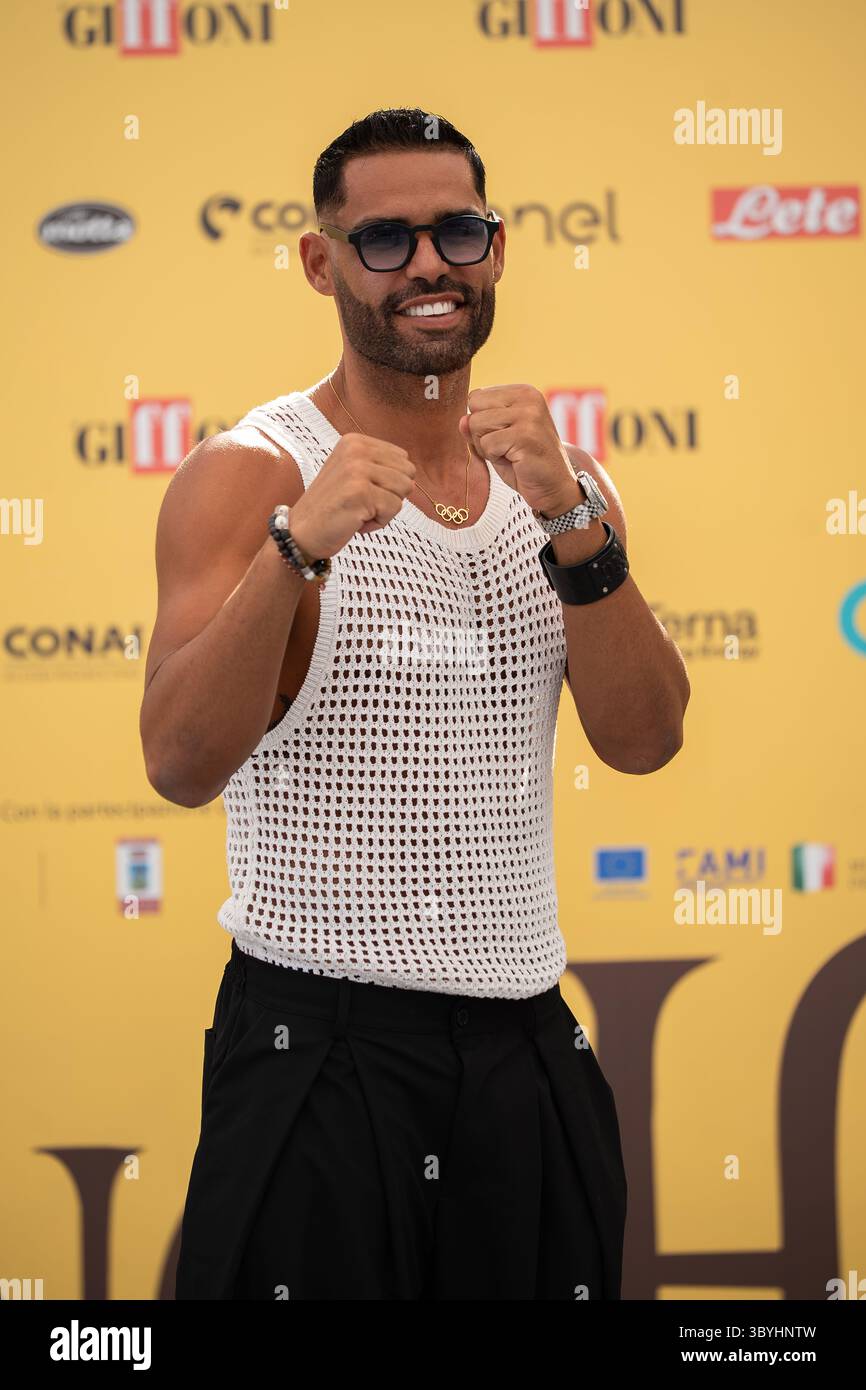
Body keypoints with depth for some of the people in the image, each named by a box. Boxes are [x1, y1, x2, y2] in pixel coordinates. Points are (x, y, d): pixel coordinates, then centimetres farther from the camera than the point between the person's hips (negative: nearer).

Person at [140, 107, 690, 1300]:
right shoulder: (245, 478, -6)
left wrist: (570, 521, -18)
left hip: (526, 1046, 4)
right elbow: (182, 766, -17)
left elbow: (645, 741, -4)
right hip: (318, 1050, -4)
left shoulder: (559, 480, 8)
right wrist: (298, 547, -30)